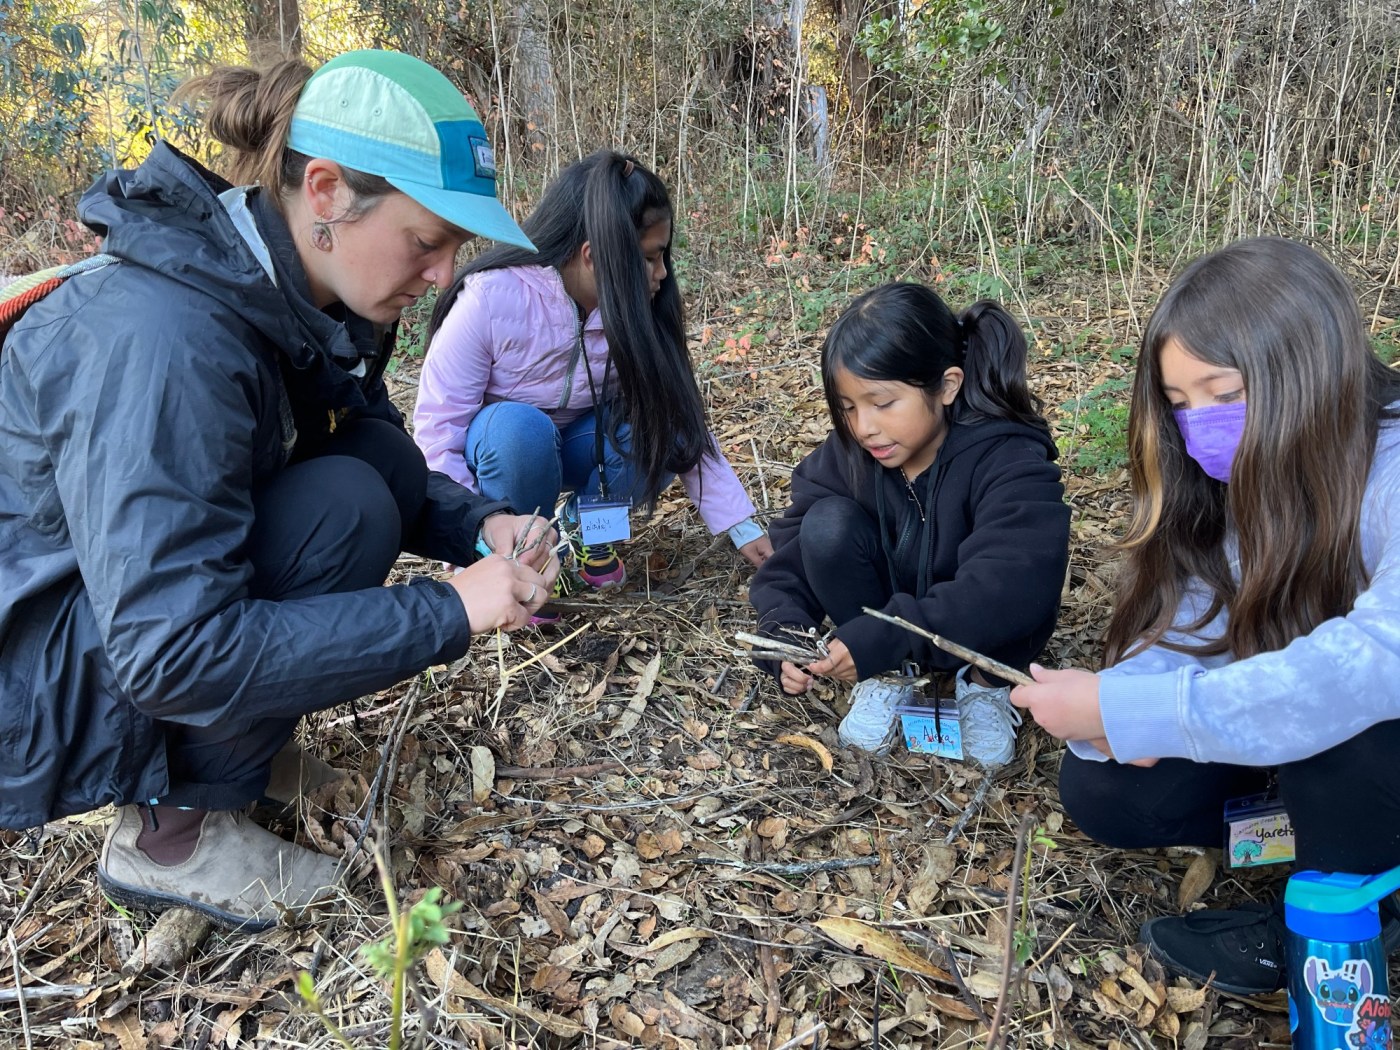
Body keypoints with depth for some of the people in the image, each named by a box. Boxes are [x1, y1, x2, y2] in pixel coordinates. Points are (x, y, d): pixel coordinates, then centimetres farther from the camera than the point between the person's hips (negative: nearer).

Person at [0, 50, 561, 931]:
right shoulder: (166, 339, -32)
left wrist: (479, 527, -13)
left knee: (380, 460, -6)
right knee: (343, 506, -24)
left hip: (146, 591, 8)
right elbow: (172, 655, -34)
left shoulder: (295, 297, -5)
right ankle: (172, 829, -9)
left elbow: (394, 472, 7)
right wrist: (448, 613, -31)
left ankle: (237, 736, 6)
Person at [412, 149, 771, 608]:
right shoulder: (493, 298, -28)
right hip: (498, 446, -3)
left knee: (661, 431, -25)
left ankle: (588, 536, 0)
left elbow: (686, 424, -11)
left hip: (578, 448, 4)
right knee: (521, 428, -37)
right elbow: (437, 422, -23)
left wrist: (743, 527, -15)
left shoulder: (637, 312, -16)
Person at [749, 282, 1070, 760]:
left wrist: (886, 637, -47)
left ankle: (985, 684, -5)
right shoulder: (847, 451, -15)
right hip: (878, 626, 3)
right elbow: (793, 549, -13)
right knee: (828, 525, -25)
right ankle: (886, 677, -6)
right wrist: (786, 633, -32)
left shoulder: (1010, 460, -29)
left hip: (984, 636, -2)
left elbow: (1015, 585, -42)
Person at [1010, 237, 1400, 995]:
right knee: (1101, 792, -9)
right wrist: (1122, 712, -29)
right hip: (1293, 753, 6)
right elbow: (1187, 627, -6)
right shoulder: (1236, 477, -8)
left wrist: (1132, 712, -44)